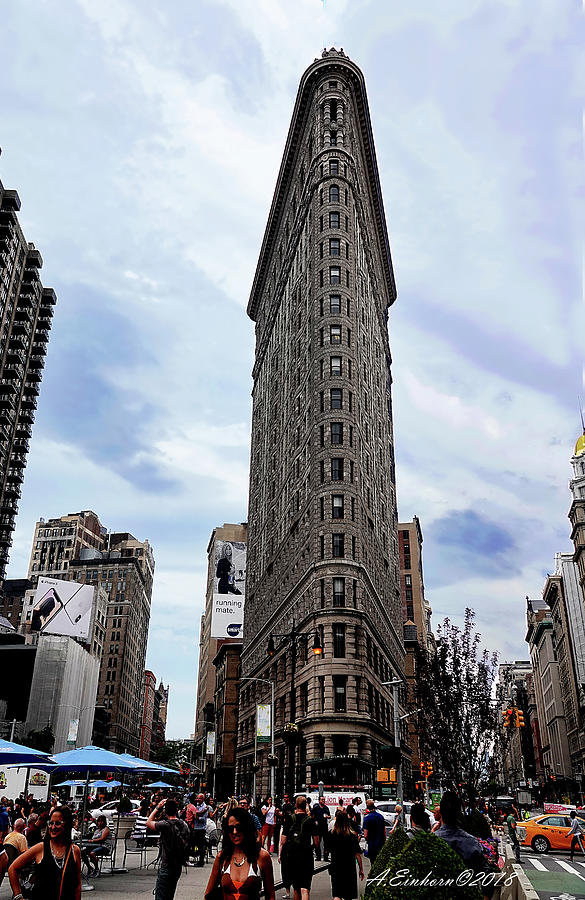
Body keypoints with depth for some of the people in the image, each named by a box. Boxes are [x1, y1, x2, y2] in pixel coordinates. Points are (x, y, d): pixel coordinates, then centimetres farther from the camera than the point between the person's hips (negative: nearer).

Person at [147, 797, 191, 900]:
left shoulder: (165, 824, -18)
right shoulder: (184, 824, 1)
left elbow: (148, 823, -5)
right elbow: (187, 842, 11)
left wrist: (157, 808, 0)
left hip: (166, 867, -7)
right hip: (178, 866, 7)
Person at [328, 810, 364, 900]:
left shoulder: (331, 834, -8)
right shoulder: (352, 835, -10)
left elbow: (328, 850, 2)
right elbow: (357, 854, -8)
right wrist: (361, 870, 0)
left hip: (335, 868, 0)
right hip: (350, 868, 1)